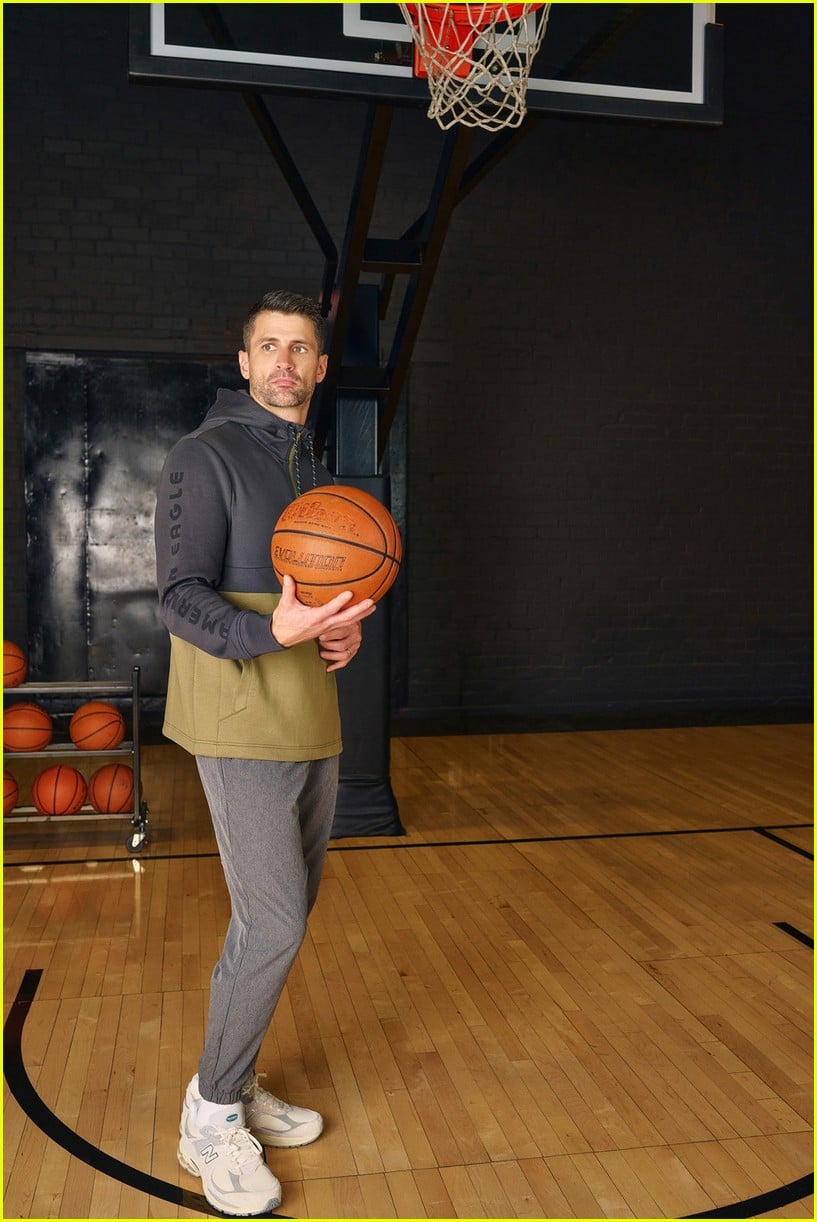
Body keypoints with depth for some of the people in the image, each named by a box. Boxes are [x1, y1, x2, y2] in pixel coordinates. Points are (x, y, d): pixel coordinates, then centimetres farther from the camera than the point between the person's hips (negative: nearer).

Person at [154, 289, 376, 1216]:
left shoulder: (312, 471, 16)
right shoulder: (206, 458, -10)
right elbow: (181, 600, -16)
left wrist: (347, 629, -1)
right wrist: (276, 631, -34)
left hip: (312, 723, 8)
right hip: (242, 727, -8)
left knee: (286, 913, 13)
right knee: (272, 926, -8)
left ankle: (235, 1084, 30)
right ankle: (211, 1118, 13)